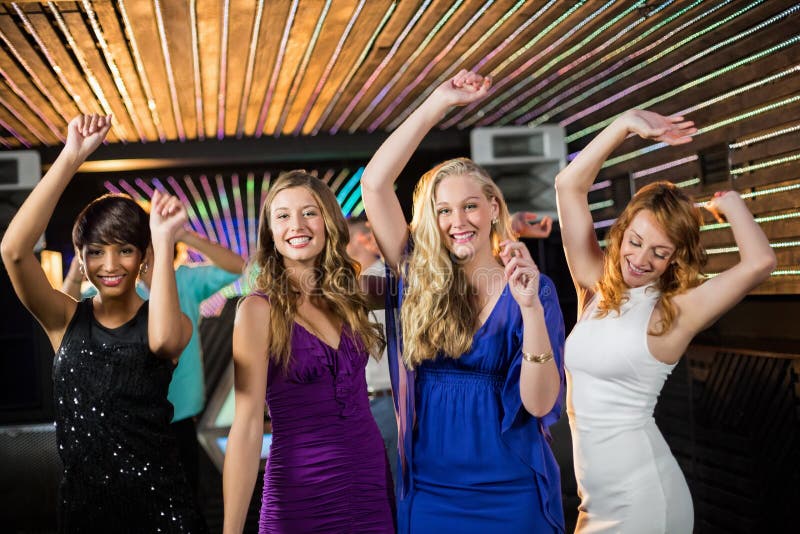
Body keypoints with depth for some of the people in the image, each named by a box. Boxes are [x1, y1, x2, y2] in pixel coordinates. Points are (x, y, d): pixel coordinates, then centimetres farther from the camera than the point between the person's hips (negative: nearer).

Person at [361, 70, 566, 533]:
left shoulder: (531, 287, -5)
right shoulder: (416, 276, 0)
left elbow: (540, 403, -14)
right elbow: (375, 183, -9)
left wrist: (530, 306, -26)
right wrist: (439, 103, -9)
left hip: (510, 494, -2)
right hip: (427, 491, 2)